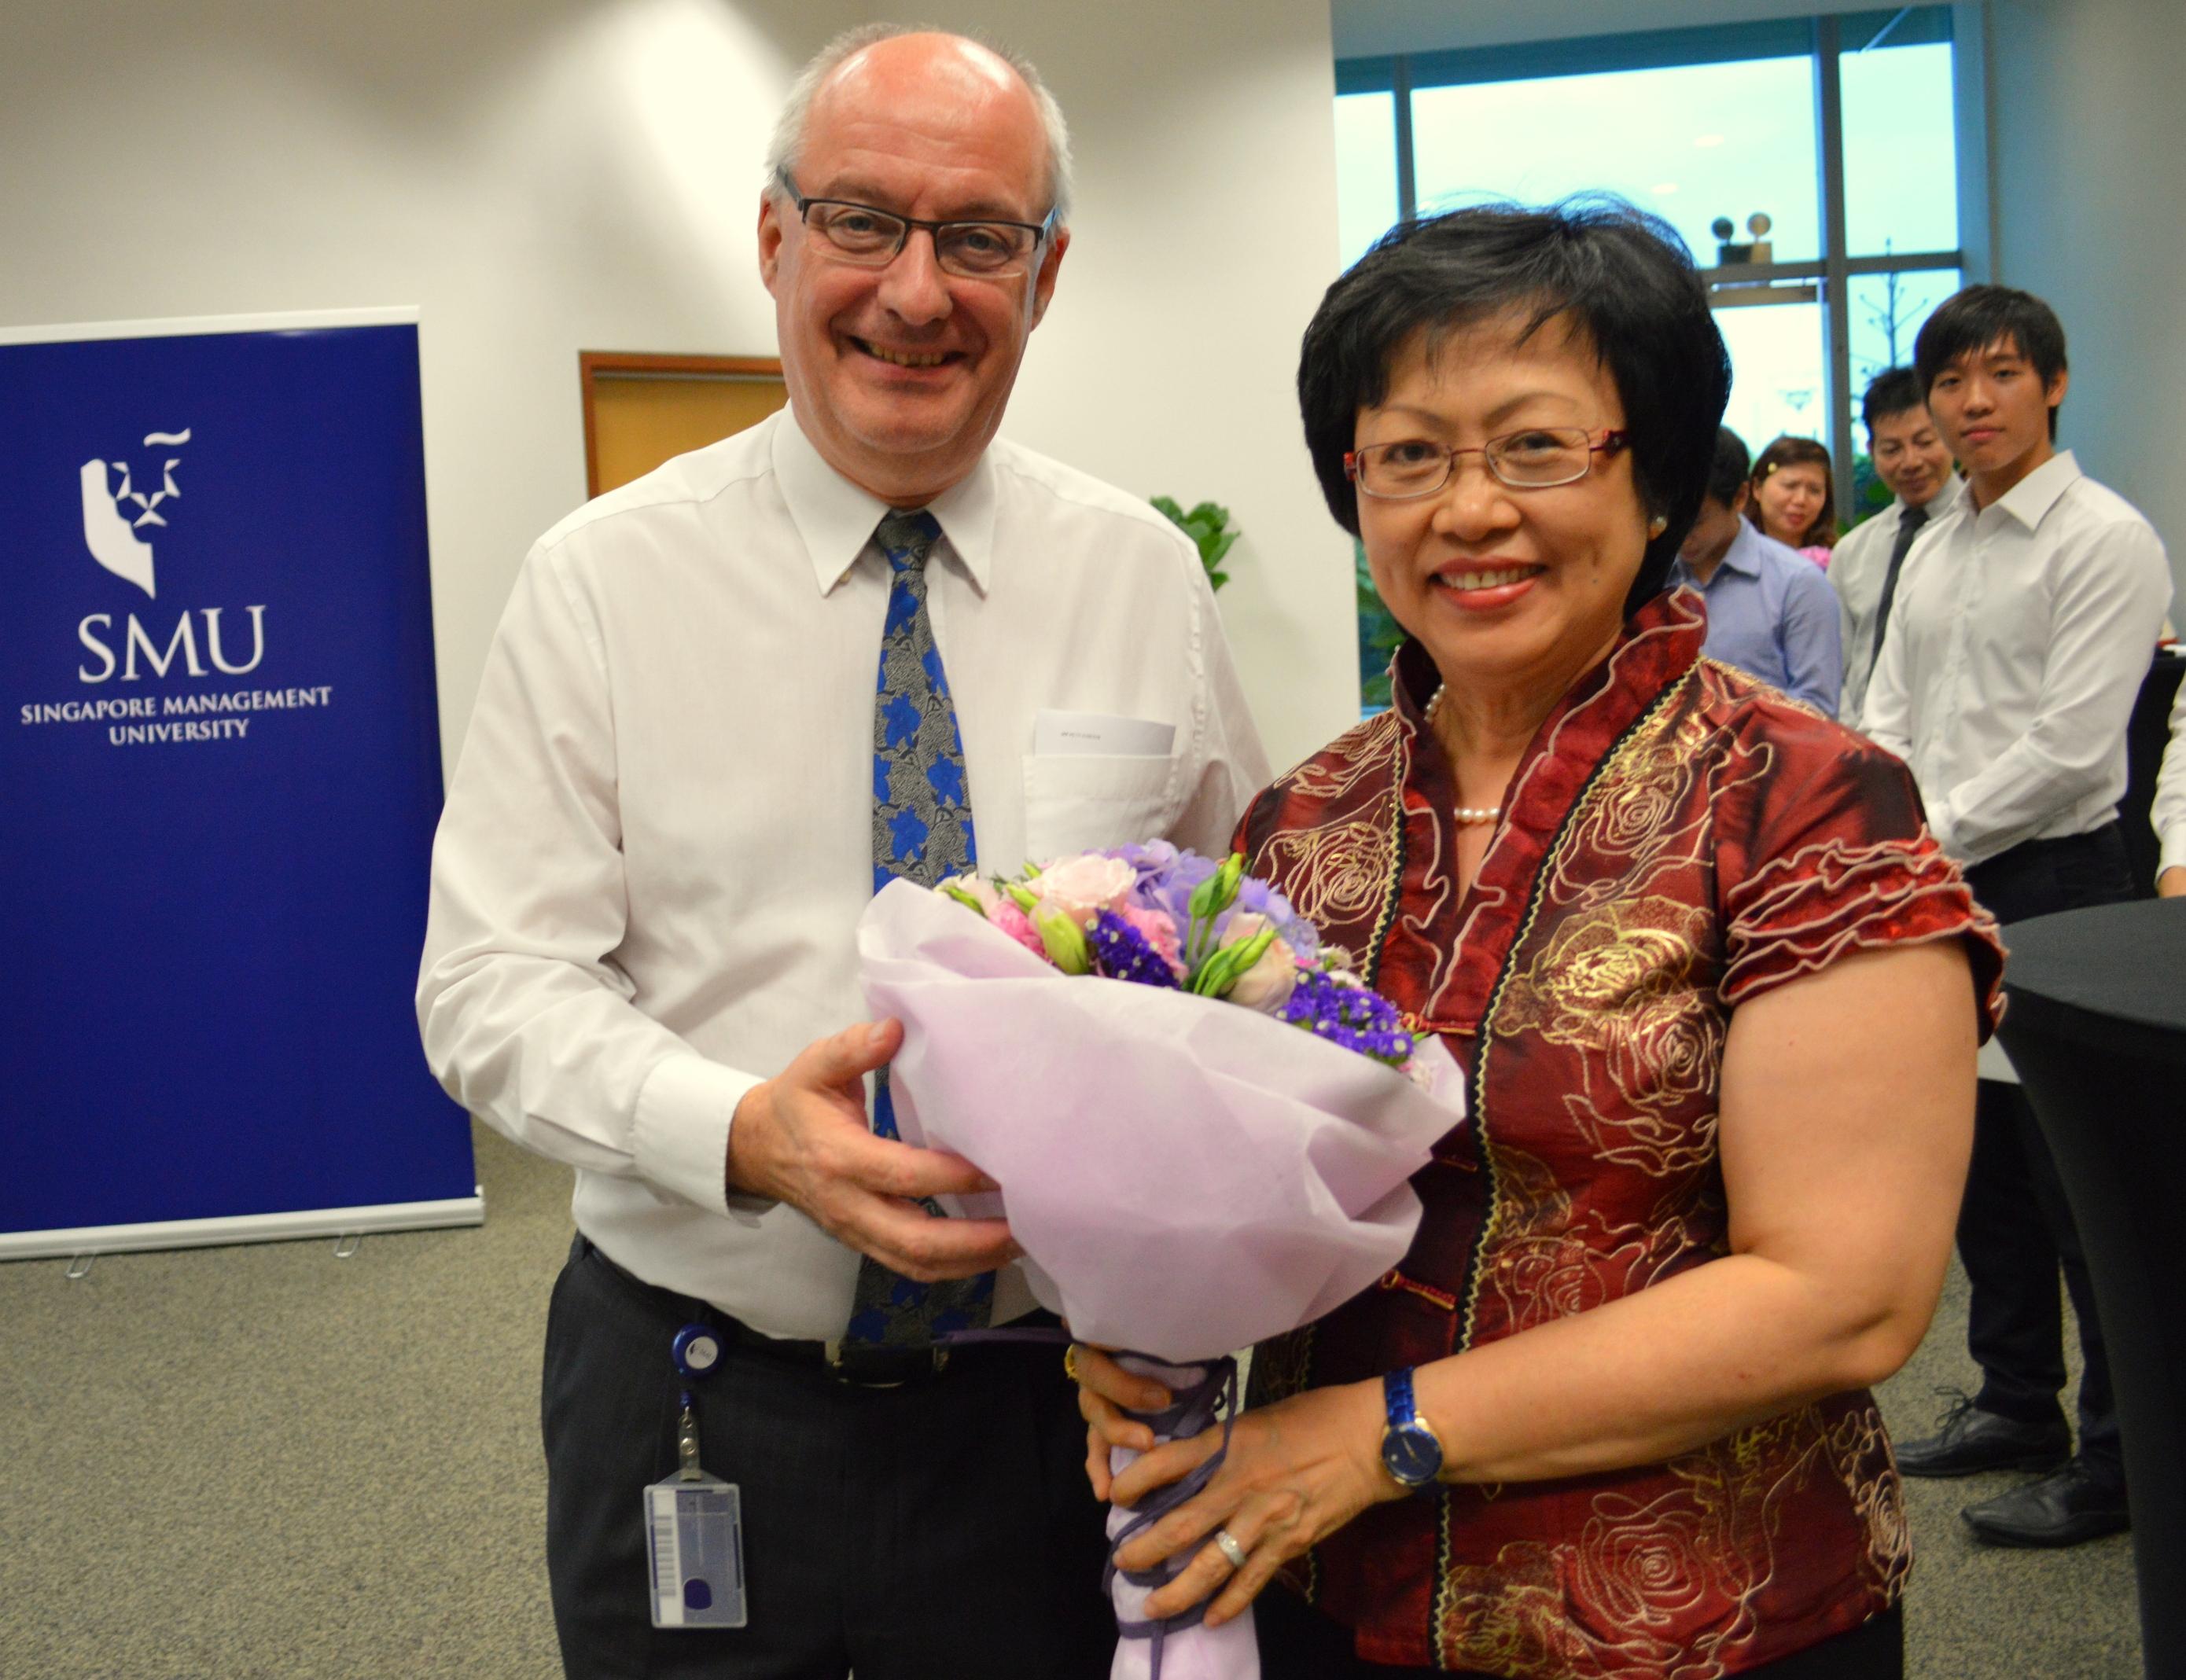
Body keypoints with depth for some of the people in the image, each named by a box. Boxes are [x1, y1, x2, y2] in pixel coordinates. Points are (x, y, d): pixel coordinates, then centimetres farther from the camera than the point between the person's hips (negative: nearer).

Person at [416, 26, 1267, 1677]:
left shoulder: (1144, 575, 0)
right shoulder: (605, 579, -6)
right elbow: (493, 982, -8)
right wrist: (746, 1133, -26)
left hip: (1052, 1403, 2)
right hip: (696, 1407, -1)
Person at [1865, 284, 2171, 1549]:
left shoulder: (2106, 539, -11)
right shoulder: (1936, 550, 13)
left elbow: (2071, 746, -18)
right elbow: (1891, 719, 14)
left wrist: (1933, 838, -13)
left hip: (2052, 883, -8)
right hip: (1943, 889, 8)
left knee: (2080, 1174, -3)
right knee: (1978, 1156, 16)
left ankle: (2121, 1456, 10)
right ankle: (2017, 1401, 31)